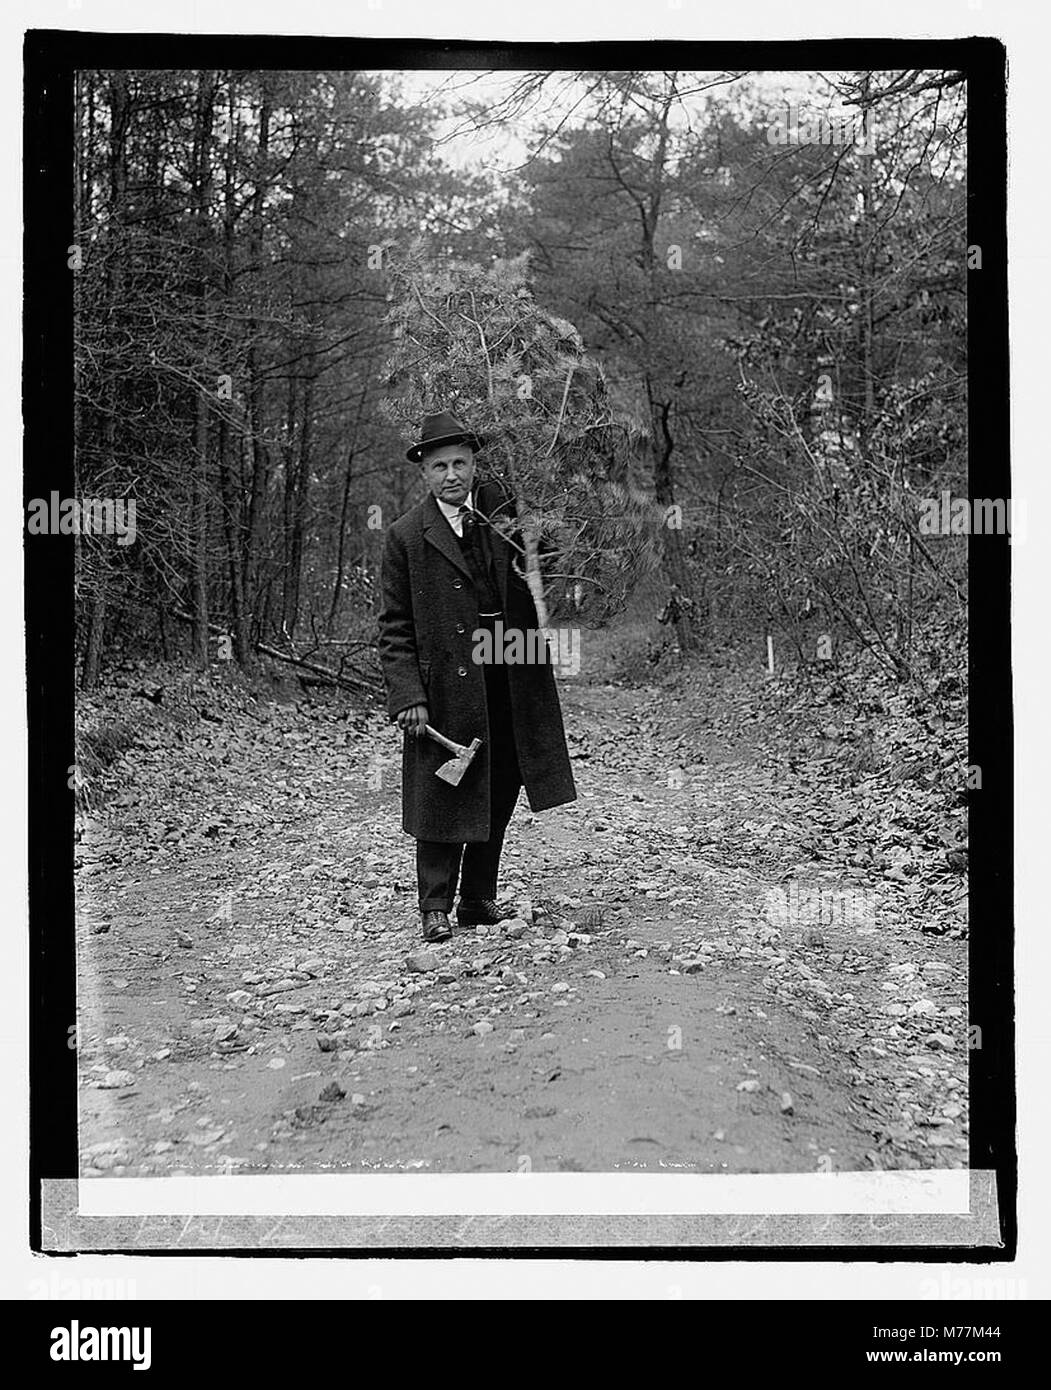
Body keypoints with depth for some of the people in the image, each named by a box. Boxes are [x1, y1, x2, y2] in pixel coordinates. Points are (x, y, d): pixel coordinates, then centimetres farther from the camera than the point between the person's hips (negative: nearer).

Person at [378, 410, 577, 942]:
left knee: (498, 793, 11)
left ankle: (479, 898, 25)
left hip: (510, 682, 4)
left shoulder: (503, 509, 7)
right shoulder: (406, 536, -2)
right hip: (445, 688, -4)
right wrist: (408, 696, -12)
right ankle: (435, 907, 15)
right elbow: (394, 628, -3)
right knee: (442, 797, 1)